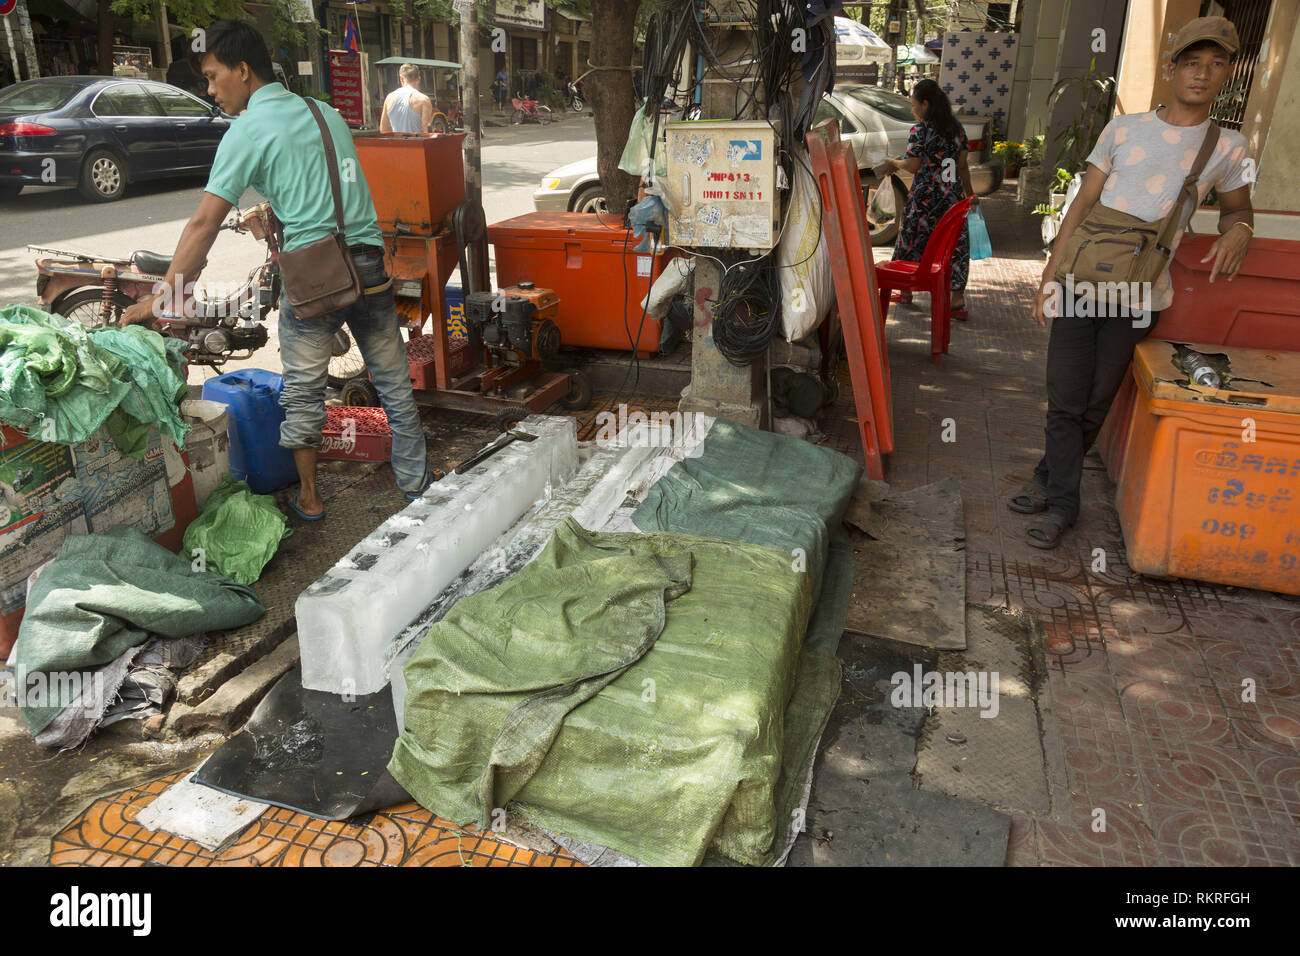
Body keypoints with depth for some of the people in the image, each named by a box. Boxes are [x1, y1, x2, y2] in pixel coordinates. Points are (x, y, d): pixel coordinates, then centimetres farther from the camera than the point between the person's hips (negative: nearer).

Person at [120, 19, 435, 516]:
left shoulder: (248, 130, -3)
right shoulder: (325, 112, 15)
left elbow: (205, 223, -6)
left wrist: (164, 296, -2)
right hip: (371, 263, 6)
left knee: (304, 393, 10)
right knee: (394, 383, 12)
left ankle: (309, 498, 21)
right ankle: (416, 486, 21)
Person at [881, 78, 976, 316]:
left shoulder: (920, 130, -10)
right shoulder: (956, 128, 9)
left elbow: (913, 165, -12)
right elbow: (962, 164, 10)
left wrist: (894, 163, 7)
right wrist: (970, 193, 18)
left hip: (925, 196, -5)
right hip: (952, 196, 5)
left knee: (911, 240, 13)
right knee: (955, 243, 5)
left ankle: (906, 291, 25)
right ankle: (958, 300, 0)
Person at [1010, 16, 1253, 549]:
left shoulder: (1227, 148, 7)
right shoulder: (1124, 130, 6)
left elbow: (1237, 206, 22)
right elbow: (1082, 204, 6)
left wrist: (1238, 230, -5)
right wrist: (1049, 276, 1)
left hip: (1140, 298, 0)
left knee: (1095, 405, 6)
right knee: (1064, 402, 0)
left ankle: (1051, 479, 23)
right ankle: (1061, 502, 14)